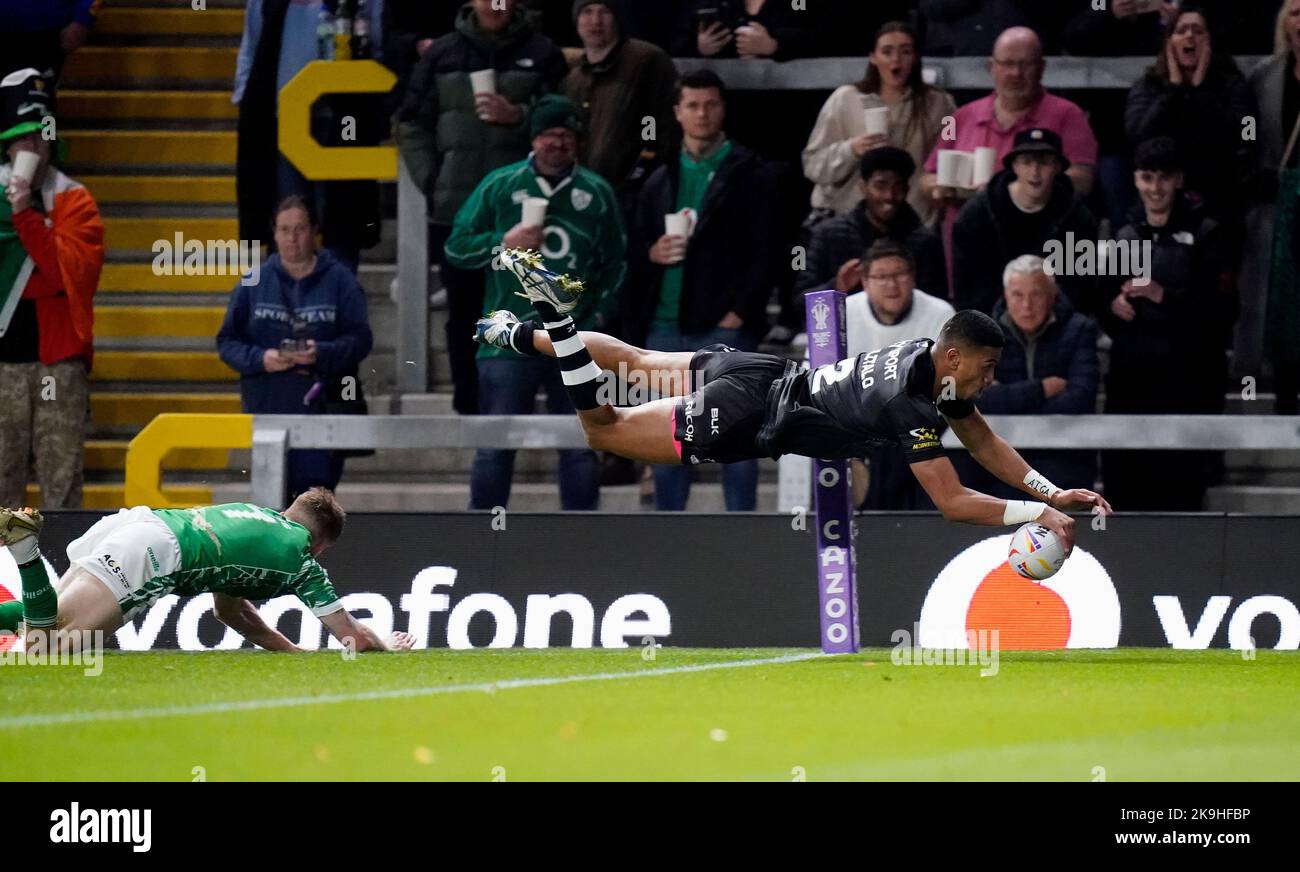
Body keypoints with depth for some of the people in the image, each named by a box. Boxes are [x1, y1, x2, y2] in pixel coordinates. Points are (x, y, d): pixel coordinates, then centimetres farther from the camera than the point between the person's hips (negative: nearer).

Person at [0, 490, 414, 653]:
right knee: (44, 644, -18)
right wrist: (389, 646, 39)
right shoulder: (301, 558, 14)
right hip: (151, 554, -8)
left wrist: (293, 649, 41)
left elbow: (228, 609, 44)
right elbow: (355, 638, 17)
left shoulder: (256, 513, 35)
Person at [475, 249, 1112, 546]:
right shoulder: (910, 407, -28)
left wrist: (1052, 492, 1)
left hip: (760, 374, 8)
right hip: (741, 420, -8)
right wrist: (1034, 514, -29)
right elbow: (951, 502, -28)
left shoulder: (931, 358, -2)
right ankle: (554, 320, 0)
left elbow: (981, 440, 10)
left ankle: (519, 334, 38)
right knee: (601, 428, 4)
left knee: (636, 364, 29)